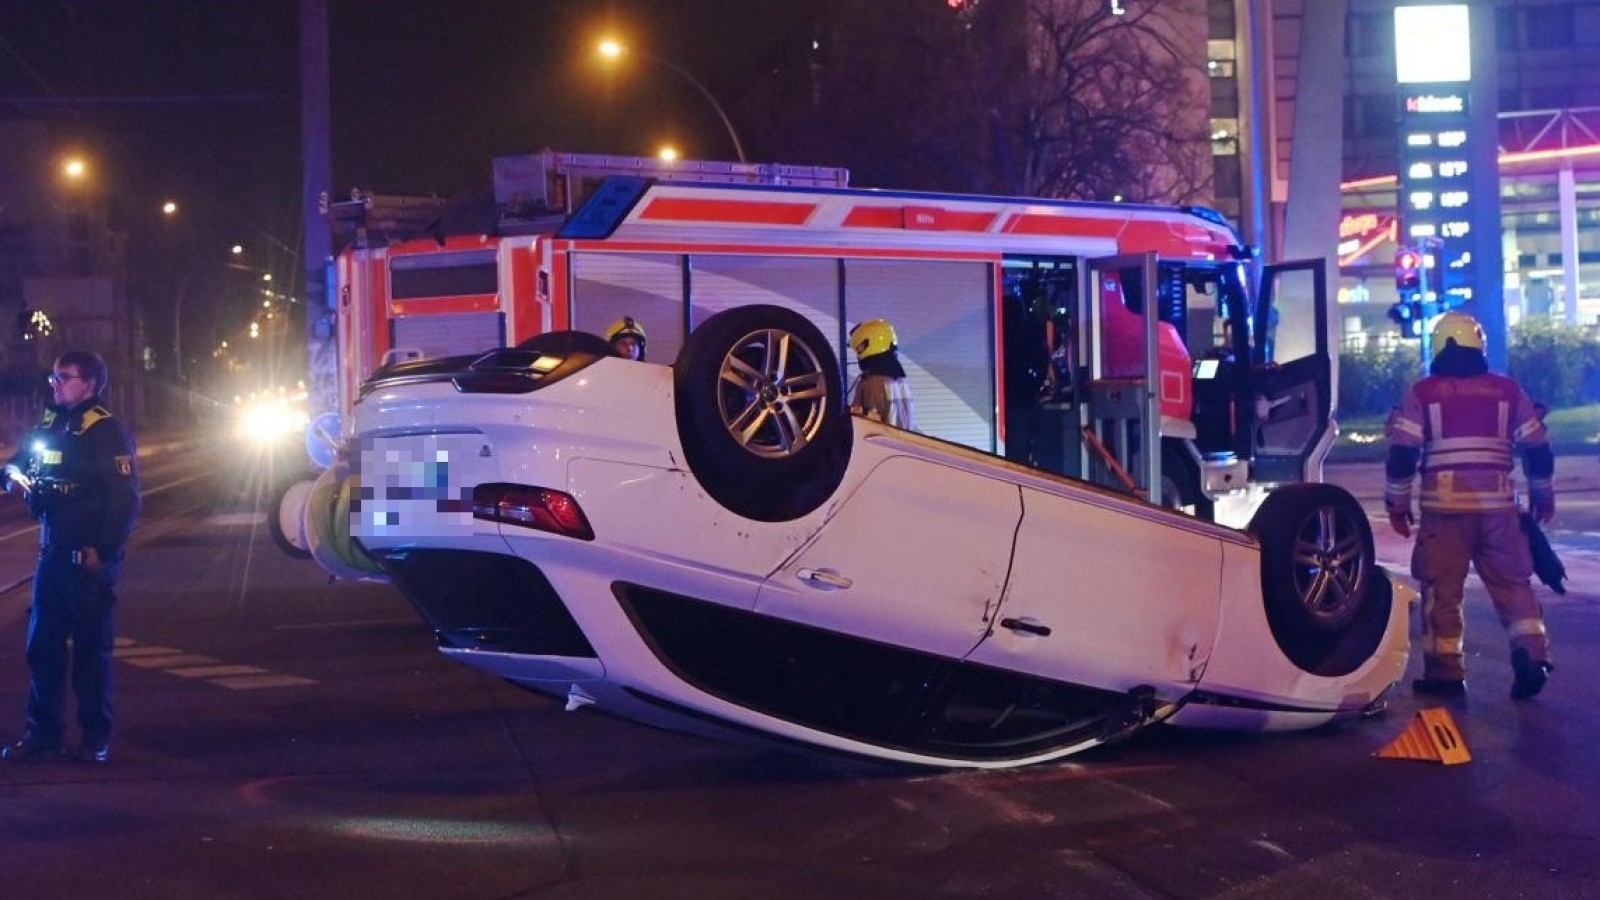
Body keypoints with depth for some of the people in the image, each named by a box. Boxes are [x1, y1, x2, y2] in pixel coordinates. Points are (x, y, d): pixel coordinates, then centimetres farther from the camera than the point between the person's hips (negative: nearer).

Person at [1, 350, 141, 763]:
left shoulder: (109, 433, -10)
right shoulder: (48, 426, 11)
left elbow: (125, 499, -14)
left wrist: (103, 551, -19)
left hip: (91, 558, -7)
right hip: (53, 553, 7)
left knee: (91, 648, 1)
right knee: (42, 646, 8)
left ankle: (96, 739, 10)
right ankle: (42, 736, 16)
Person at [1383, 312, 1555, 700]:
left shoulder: (1422, 393, 1)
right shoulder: (1507, 391, 8)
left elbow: (1402, 454, -4)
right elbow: (1538, 449, 12)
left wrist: (1397, 503, 7)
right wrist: (1543, 495, 26)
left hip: (1445, 506, -2)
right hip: (1498, 505, 2)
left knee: (1442, 590, 5)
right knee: (1512, 583, 11)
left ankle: (1445, 672, 6)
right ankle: (1532, 656, -2)